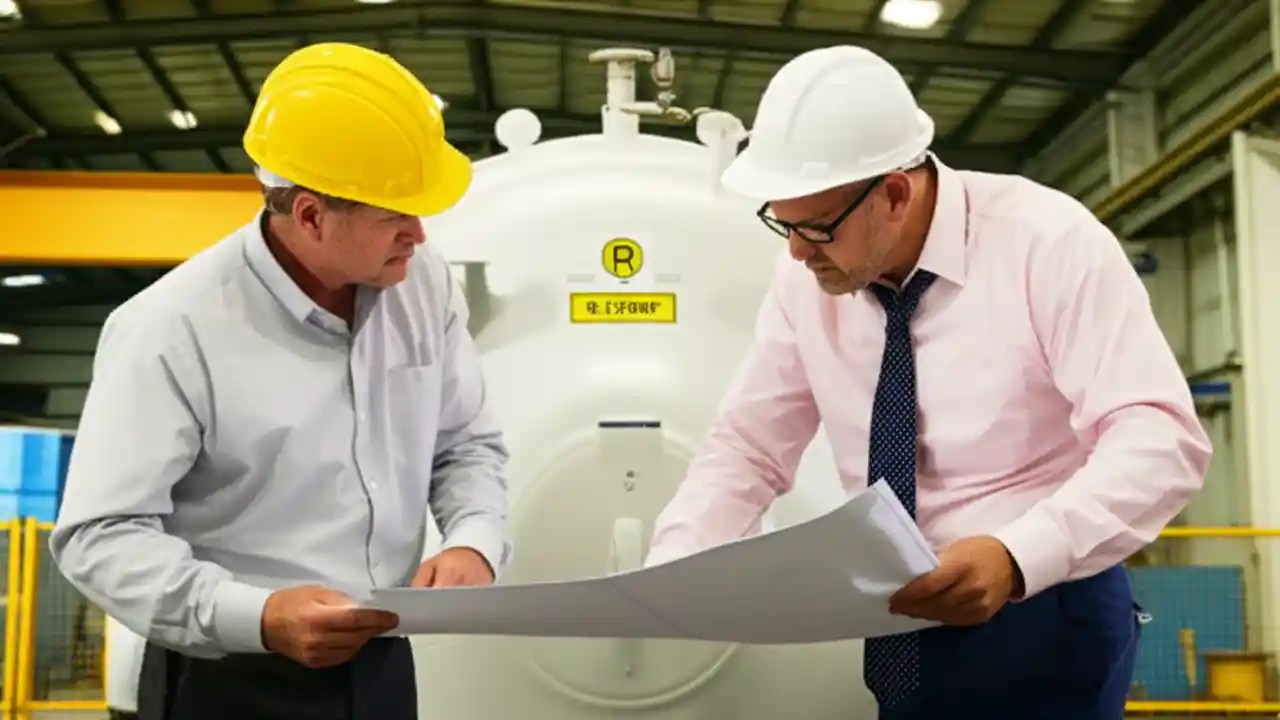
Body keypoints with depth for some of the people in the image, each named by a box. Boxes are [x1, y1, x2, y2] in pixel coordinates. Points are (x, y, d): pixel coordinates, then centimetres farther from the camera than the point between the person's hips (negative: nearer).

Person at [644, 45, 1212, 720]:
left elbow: (1161, 437, -22)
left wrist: (1017, 558, -38)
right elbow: (746, 447, 3)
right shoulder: (805, 279, -3)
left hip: (1047, 618, -4)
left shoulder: (1048, 241, -16)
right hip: (899, 634, 4)